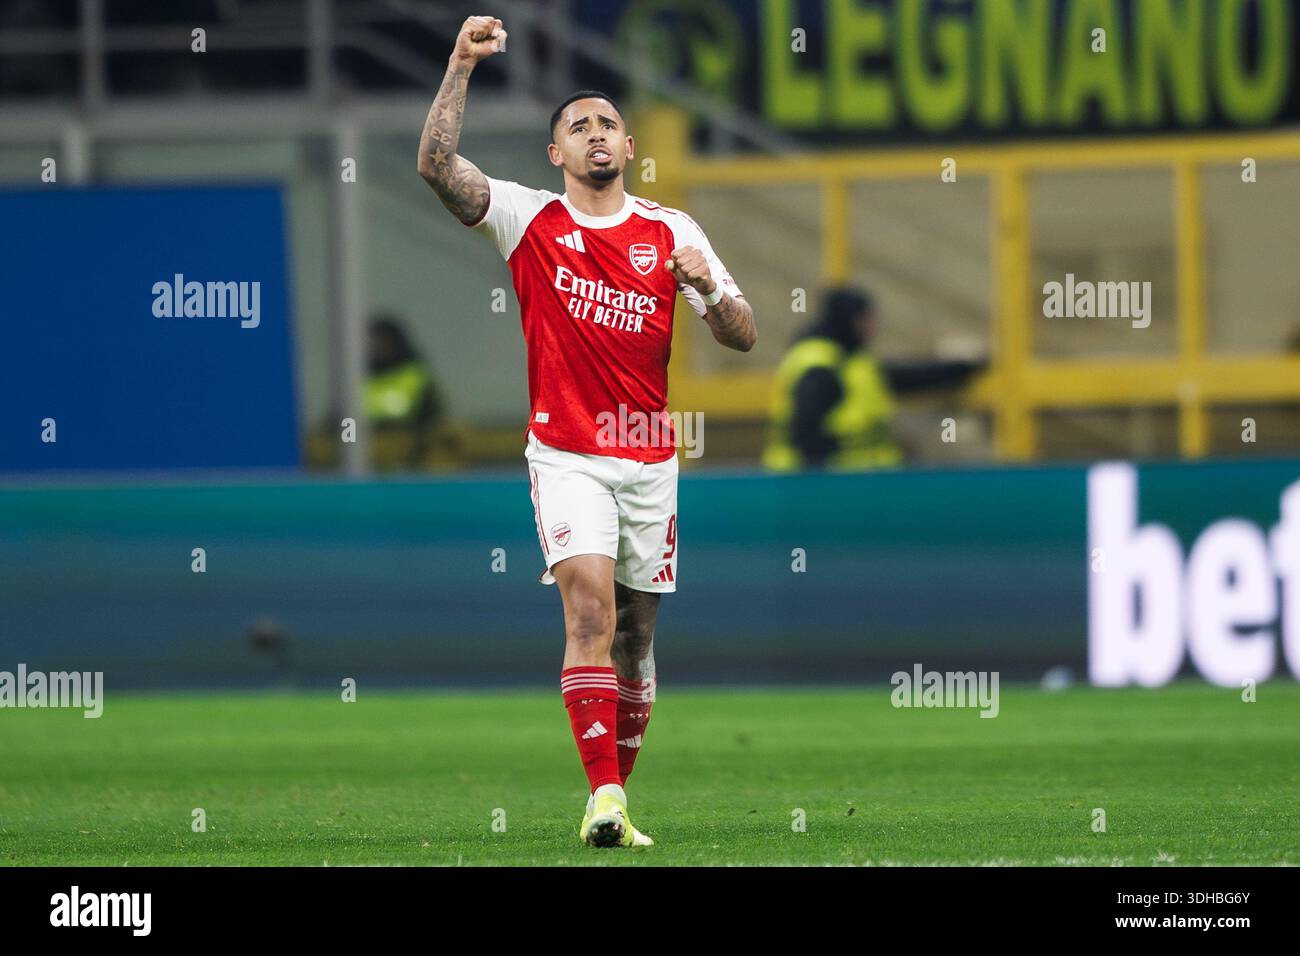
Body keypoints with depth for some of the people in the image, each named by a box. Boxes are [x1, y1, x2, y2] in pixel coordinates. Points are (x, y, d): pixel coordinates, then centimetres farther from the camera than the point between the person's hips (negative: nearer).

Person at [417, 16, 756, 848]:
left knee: (636, 628, 7)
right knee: (590, 603, -20)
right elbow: (437, 163, -12)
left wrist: (708, 286, -15)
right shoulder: (531, 219, 1)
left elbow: (744, 337, 6)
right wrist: (463, 65, -18)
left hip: (650, 459, 3)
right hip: (567, 456, -3)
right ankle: (604, 797, -26)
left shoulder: (671, 233, 7)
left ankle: (617, 793, 19)